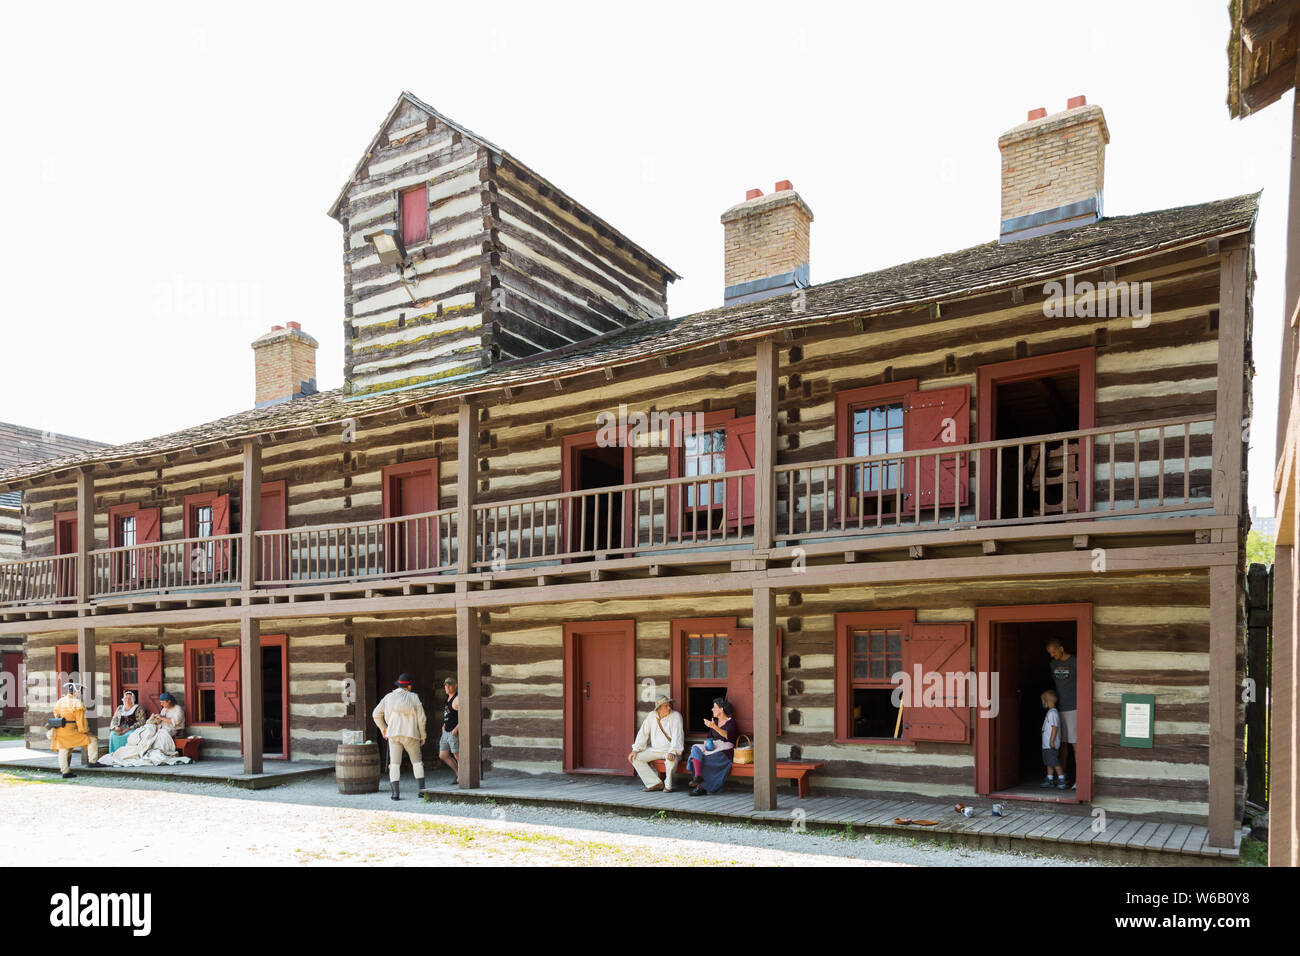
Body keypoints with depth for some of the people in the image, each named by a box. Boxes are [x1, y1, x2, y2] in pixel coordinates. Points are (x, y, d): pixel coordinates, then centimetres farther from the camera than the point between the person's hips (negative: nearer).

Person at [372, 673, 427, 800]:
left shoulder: (389, 697, 8)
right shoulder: (414, 698, 2)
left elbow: (376, 714, 6)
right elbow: (421, 718, -2)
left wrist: (383, 728, 20)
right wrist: (423, 735, 8)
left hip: (394, 734, 1)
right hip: (411, 735, -1)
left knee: (394, 764, 2)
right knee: (417, 762, 11)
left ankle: (395, 793, -7)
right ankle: (421, 789, 4)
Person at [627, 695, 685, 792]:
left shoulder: (675, 716, -10)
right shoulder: (651, 716, 3)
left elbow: (677, 736, -19)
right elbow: (643, 733, 5)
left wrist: (672, 752, -33)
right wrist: (636, 750, -6)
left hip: (670, 750, -5)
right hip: (654, 750, 5)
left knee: (671, 759, -37)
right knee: (635, 758, -13)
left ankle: (668, 785, -10)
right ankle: (655, 783, -9)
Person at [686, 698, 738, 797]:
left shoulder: (731, 721, -2)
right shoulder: (715, 721, 19)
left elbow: (728, 736, -22)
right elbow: (709, 737, 22)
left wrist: (714, 727, -34)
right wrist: (706, 742, -2)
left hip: (725, 751, -6)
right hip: (713, 747, 6)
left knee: (706, 758, -28)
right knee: (696, 748, -22)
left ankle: (701, 787, -21)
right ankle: (698, 776, -34)